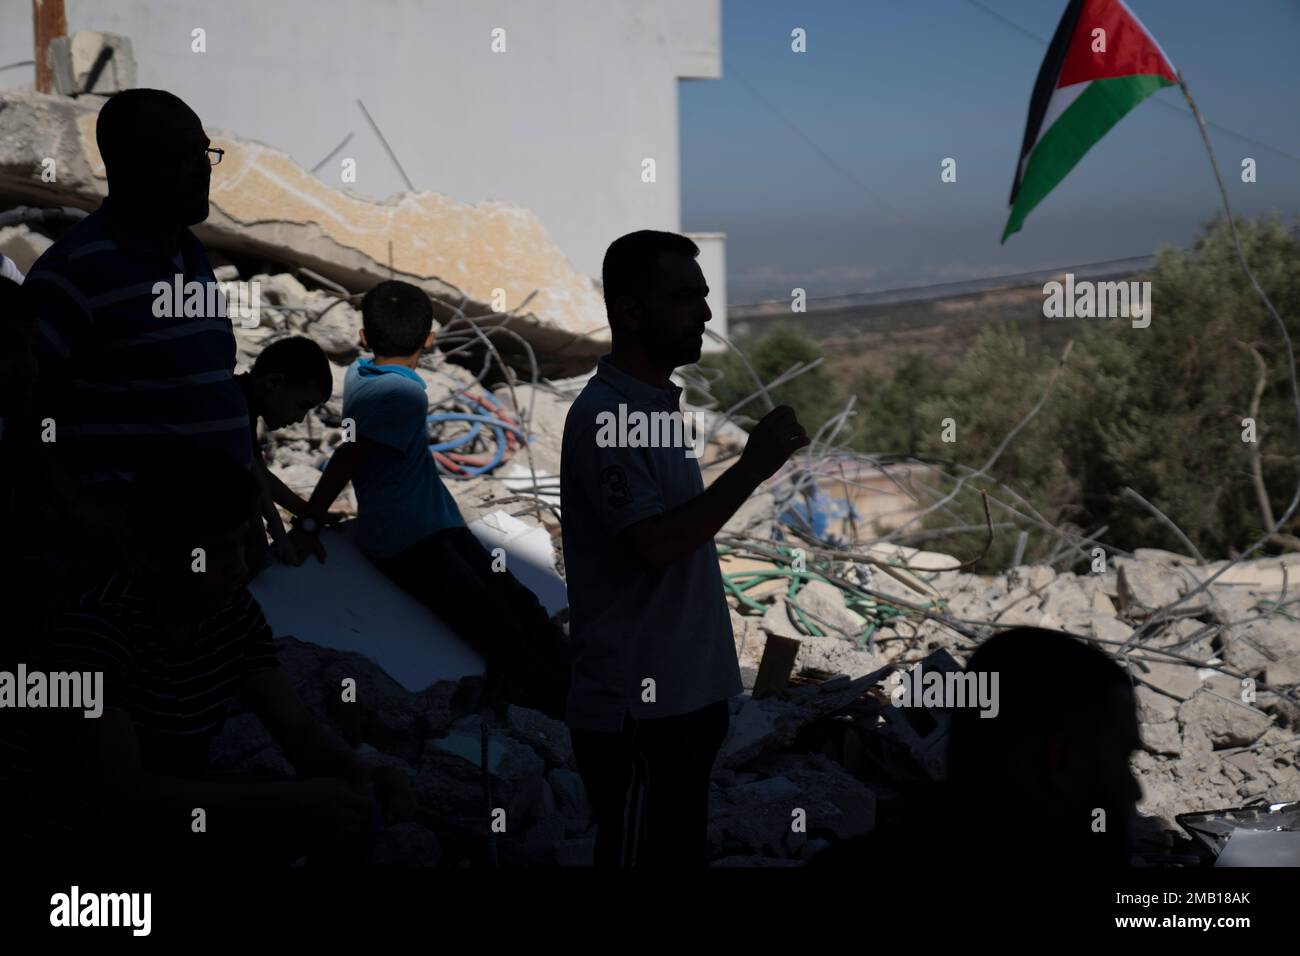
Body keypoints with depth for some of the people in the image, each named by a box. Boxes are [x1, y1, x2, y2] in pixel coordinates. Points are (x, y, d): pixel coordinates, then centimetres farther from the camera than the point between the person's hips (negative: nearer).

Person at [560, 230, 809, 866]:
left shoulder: (660, 404, 14)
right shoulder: (603, 415, -16)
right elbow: (656, 544, -25)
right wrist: (752, 468, -23)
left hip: (684, 695, 9)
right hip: (636, 707, -9)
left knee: (680, 854, 15)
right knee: (645, 857, -1)